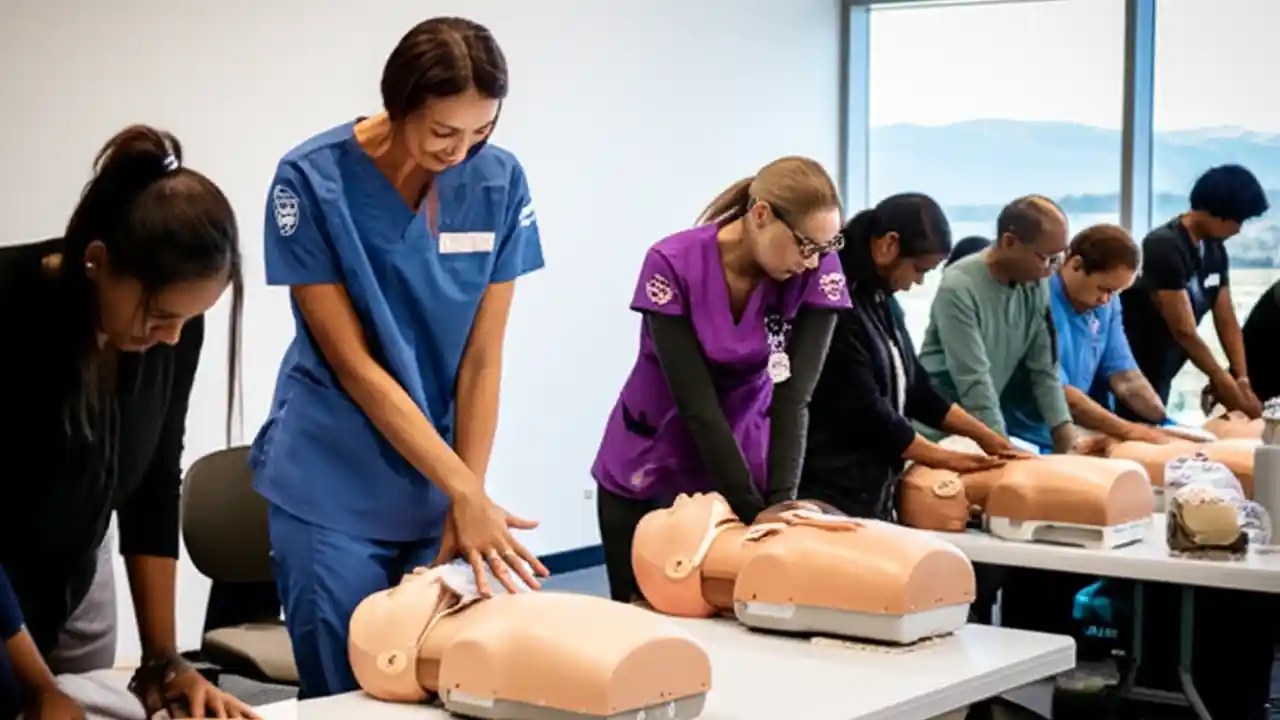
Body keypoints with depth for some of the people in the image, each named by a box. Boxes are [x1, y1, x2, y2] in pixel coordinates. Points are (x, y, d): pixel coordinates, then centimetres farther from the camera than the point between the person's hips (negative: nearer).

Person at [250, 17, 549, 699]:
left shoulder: (499, 182, -7)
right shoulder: (312, 180, -15)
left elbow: (482, 357, -4)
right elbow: (352, 364, -15)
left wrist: (465, 502, -9)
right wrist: (466, 492, -19)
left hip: (440, 483, 3)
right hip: (333, 488, -3)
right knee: (347, 695, 2)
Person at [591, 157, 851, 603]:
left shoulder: (818, 273, -15)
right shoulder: (673, 265, -22)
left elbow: (793, 395, -20)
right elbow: (696, 402, -24)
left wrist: (780, 502, -32)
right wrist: (754, 511, -28)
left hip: (743, 470, 2)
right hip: (647, 476, -2)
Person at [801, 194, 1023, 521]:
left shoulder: (879, 303, 13)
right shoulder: (835, 305, -17)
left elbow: (914, 389, 20)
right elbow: (863, 409, -17)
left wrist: (984, 435, 15)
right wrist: (943, 458, -6)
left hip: (874, 490, 9)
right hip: (831, 493, -9)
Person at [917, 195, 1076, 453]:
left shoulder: (1037, 285, -3)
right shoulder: (959, 288, -22)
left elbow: (1045, 368, 0)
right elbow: (974, 380, -24)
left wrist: (1065, 435, -7)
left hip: (988, 425, 6)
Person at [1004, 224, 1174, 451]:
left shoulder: (1107, 303, 5)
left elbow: (1123, 374, 6)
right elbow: (1057, 393, -18)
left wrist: (1165, 423, -8)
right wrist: (1127, 430, -17)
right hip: (1028, 444, -6)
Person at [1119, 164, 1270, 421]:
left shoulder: (1216, 249, 4)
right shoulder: (1165, 248, -21)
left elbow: (1227, 321, 5)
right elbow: (1184, 331, -22)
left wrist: (1243, 381, -5)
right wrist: (1227, 383, -16)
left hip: (1159, 376, 8)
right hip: (1129, 372, -8)